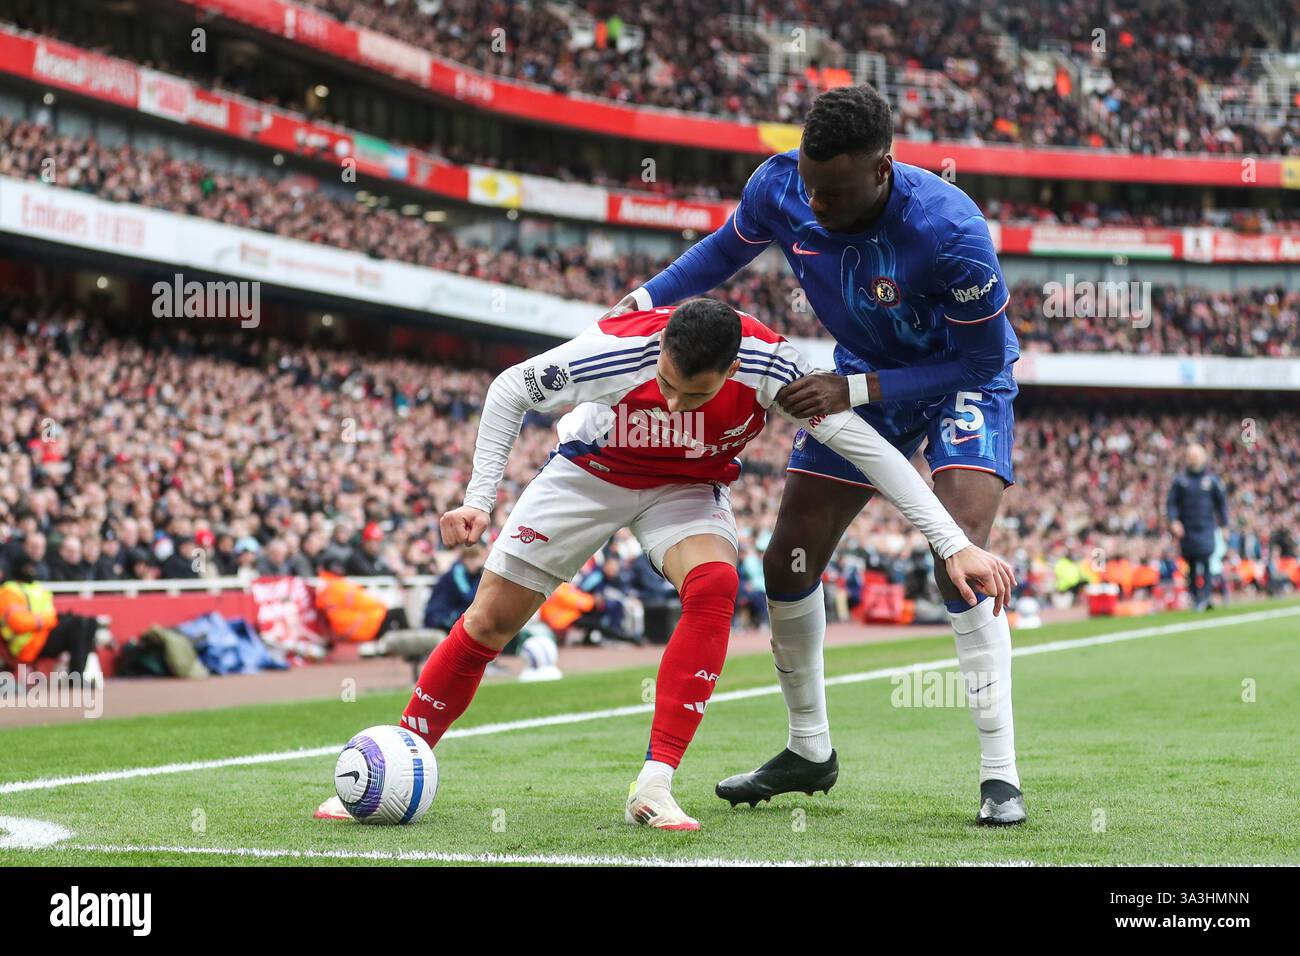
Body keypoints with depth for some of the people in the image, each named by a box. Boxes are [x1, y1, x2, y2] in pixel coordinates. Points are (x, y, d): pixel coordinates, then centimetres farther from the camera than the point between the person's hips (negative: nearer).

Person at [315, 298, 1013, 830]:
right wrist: (478, 499, -21)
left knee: (714, 584, -31)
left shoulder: (767, 366, -34)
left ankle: (653, 788, -28)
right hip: (589, 472, 0)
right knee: (489, 621, -2)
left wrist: (954, 545, -31)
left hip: (688, 489, 0)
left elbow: (867, 446, -28)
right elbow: (510, 389, -17)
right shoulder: (614, 350, -36)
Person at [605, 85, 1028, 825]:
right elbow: (729, 247, 2)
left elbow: (981, 359, -26)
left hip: (964, 380, -5)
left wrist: (853, 390, -31)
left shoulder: (951, 232, -37)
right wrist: (647, 298, -13)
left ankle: (1001, 775, -19)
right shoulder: (779, 187, -22)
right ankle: (810, 751, 23)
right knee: (789, 565, 4)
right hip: (863, 381, 6)